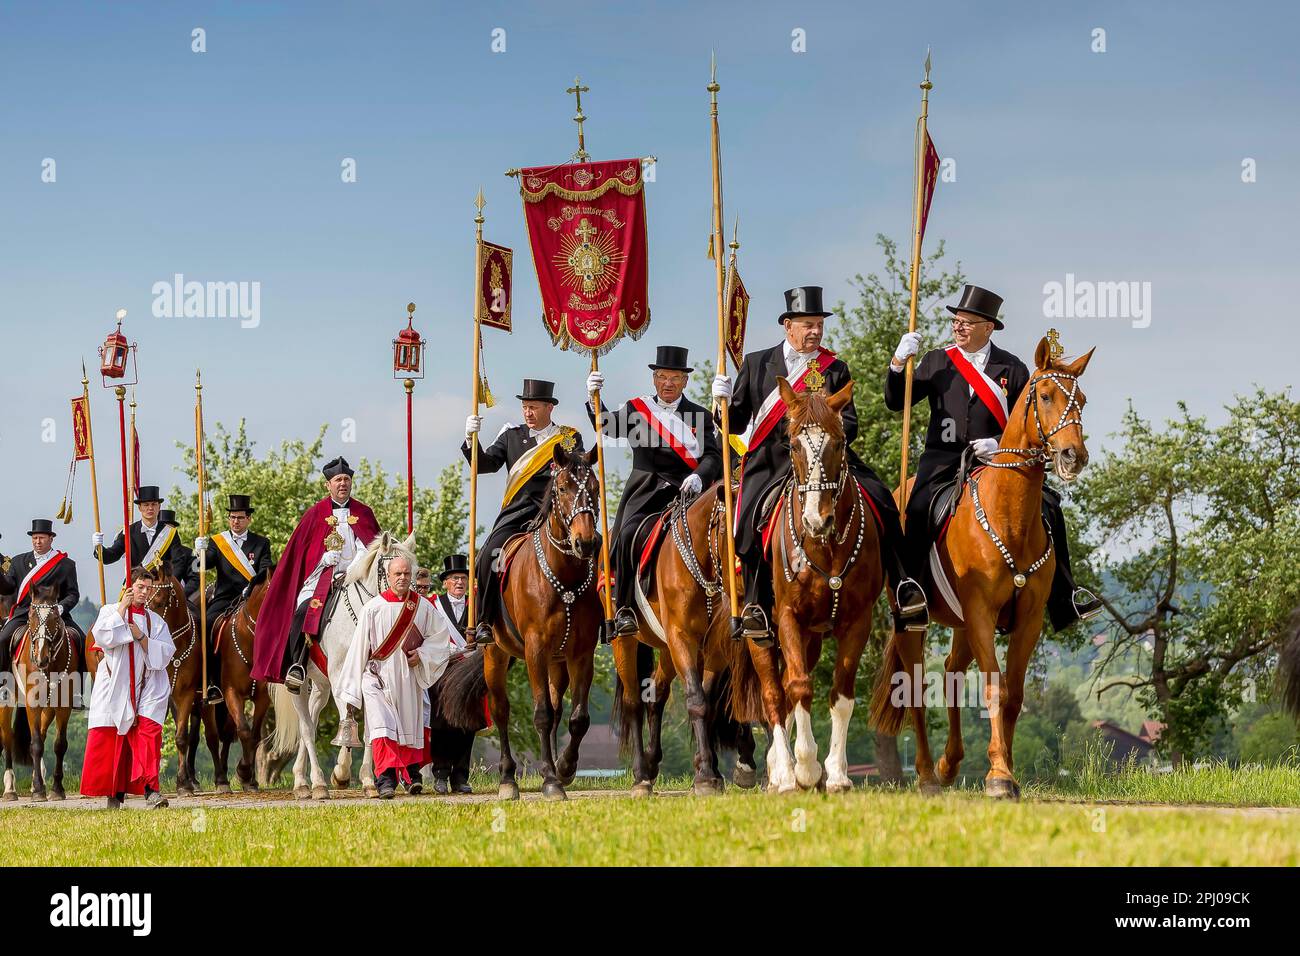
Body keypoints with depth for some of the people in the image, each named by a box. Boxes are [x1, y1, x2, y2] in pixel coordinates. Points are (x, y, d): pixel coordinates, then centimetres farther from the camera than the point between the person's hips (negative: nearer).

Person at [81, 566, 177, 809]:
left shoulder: (155, 620, 12)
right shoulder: (110, 611, 9)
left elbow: (166, 652, 1)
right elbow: (103, 636, -10)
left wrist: (142, 637, -12)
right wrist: (122, 608, -10)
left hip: (148, 687, 0)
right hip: (115, 686, 0)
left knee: (149, 730, -17)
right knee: (109, 736, -3)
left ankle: (150, 789, -22)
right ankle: (114, 792, 7)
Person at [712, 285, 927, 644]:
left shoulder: (835, 369, 13)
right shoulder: (756, 364, 13)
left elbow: (849, 423, 5)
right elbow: (737, 422, 14)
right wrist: (724, 402, -8)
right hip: (770, 463, -1)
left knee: (880, 502, -19)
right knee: (750, 517, -28)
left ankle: (903, 590, -14)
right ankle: (757, 603, -20)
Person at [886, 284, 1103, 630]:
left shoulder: (1012, 369, 8)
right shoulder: (936, 362, 11)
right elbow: (895, 402, 7)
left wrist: (999, 444, -12)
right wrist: (899, 362, -10)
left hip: (996, 460, 1)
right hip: (943, 459, -1)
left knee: (1047, 506, -16)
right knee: (917, 510, -31)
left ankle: (1064, 600, -8)